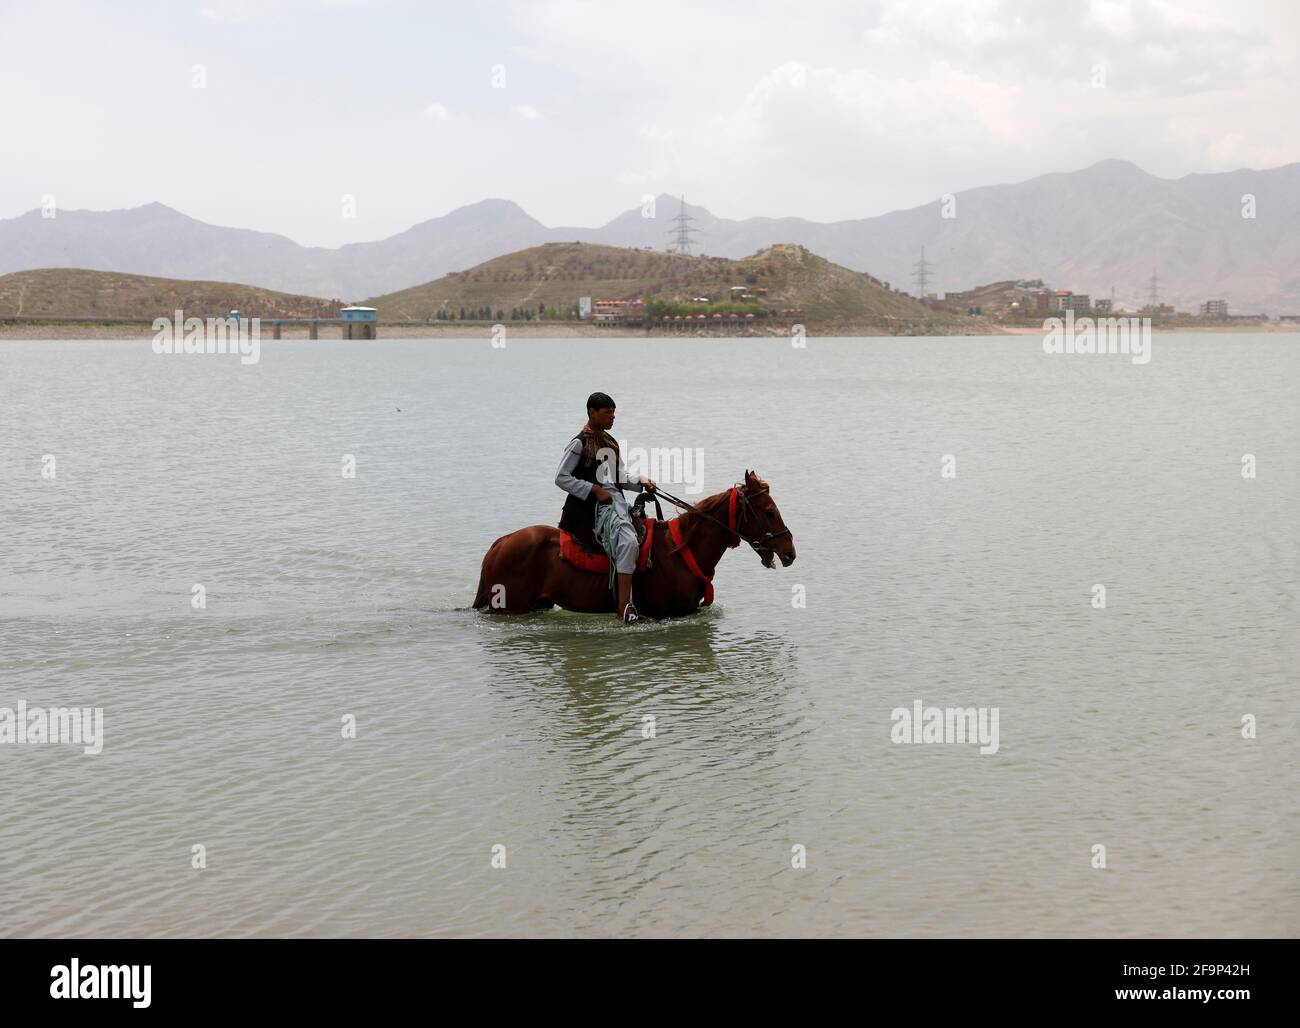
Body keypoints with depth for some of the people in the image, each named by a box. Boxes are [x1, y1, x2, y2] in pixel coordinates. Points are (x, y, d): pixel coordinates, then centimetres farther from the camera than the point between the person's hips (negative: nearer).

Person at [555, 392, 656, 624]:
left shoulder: (610, 442, 20)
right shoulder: (580, 443, -3)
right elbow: (561, 478, -6)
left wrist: (641, 481, 6)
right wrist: (595, 490, -12)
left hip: (615, 498, 9)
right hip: (594, 505, -9)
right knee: (628, 543, -27)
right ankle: (624, 607, -31)